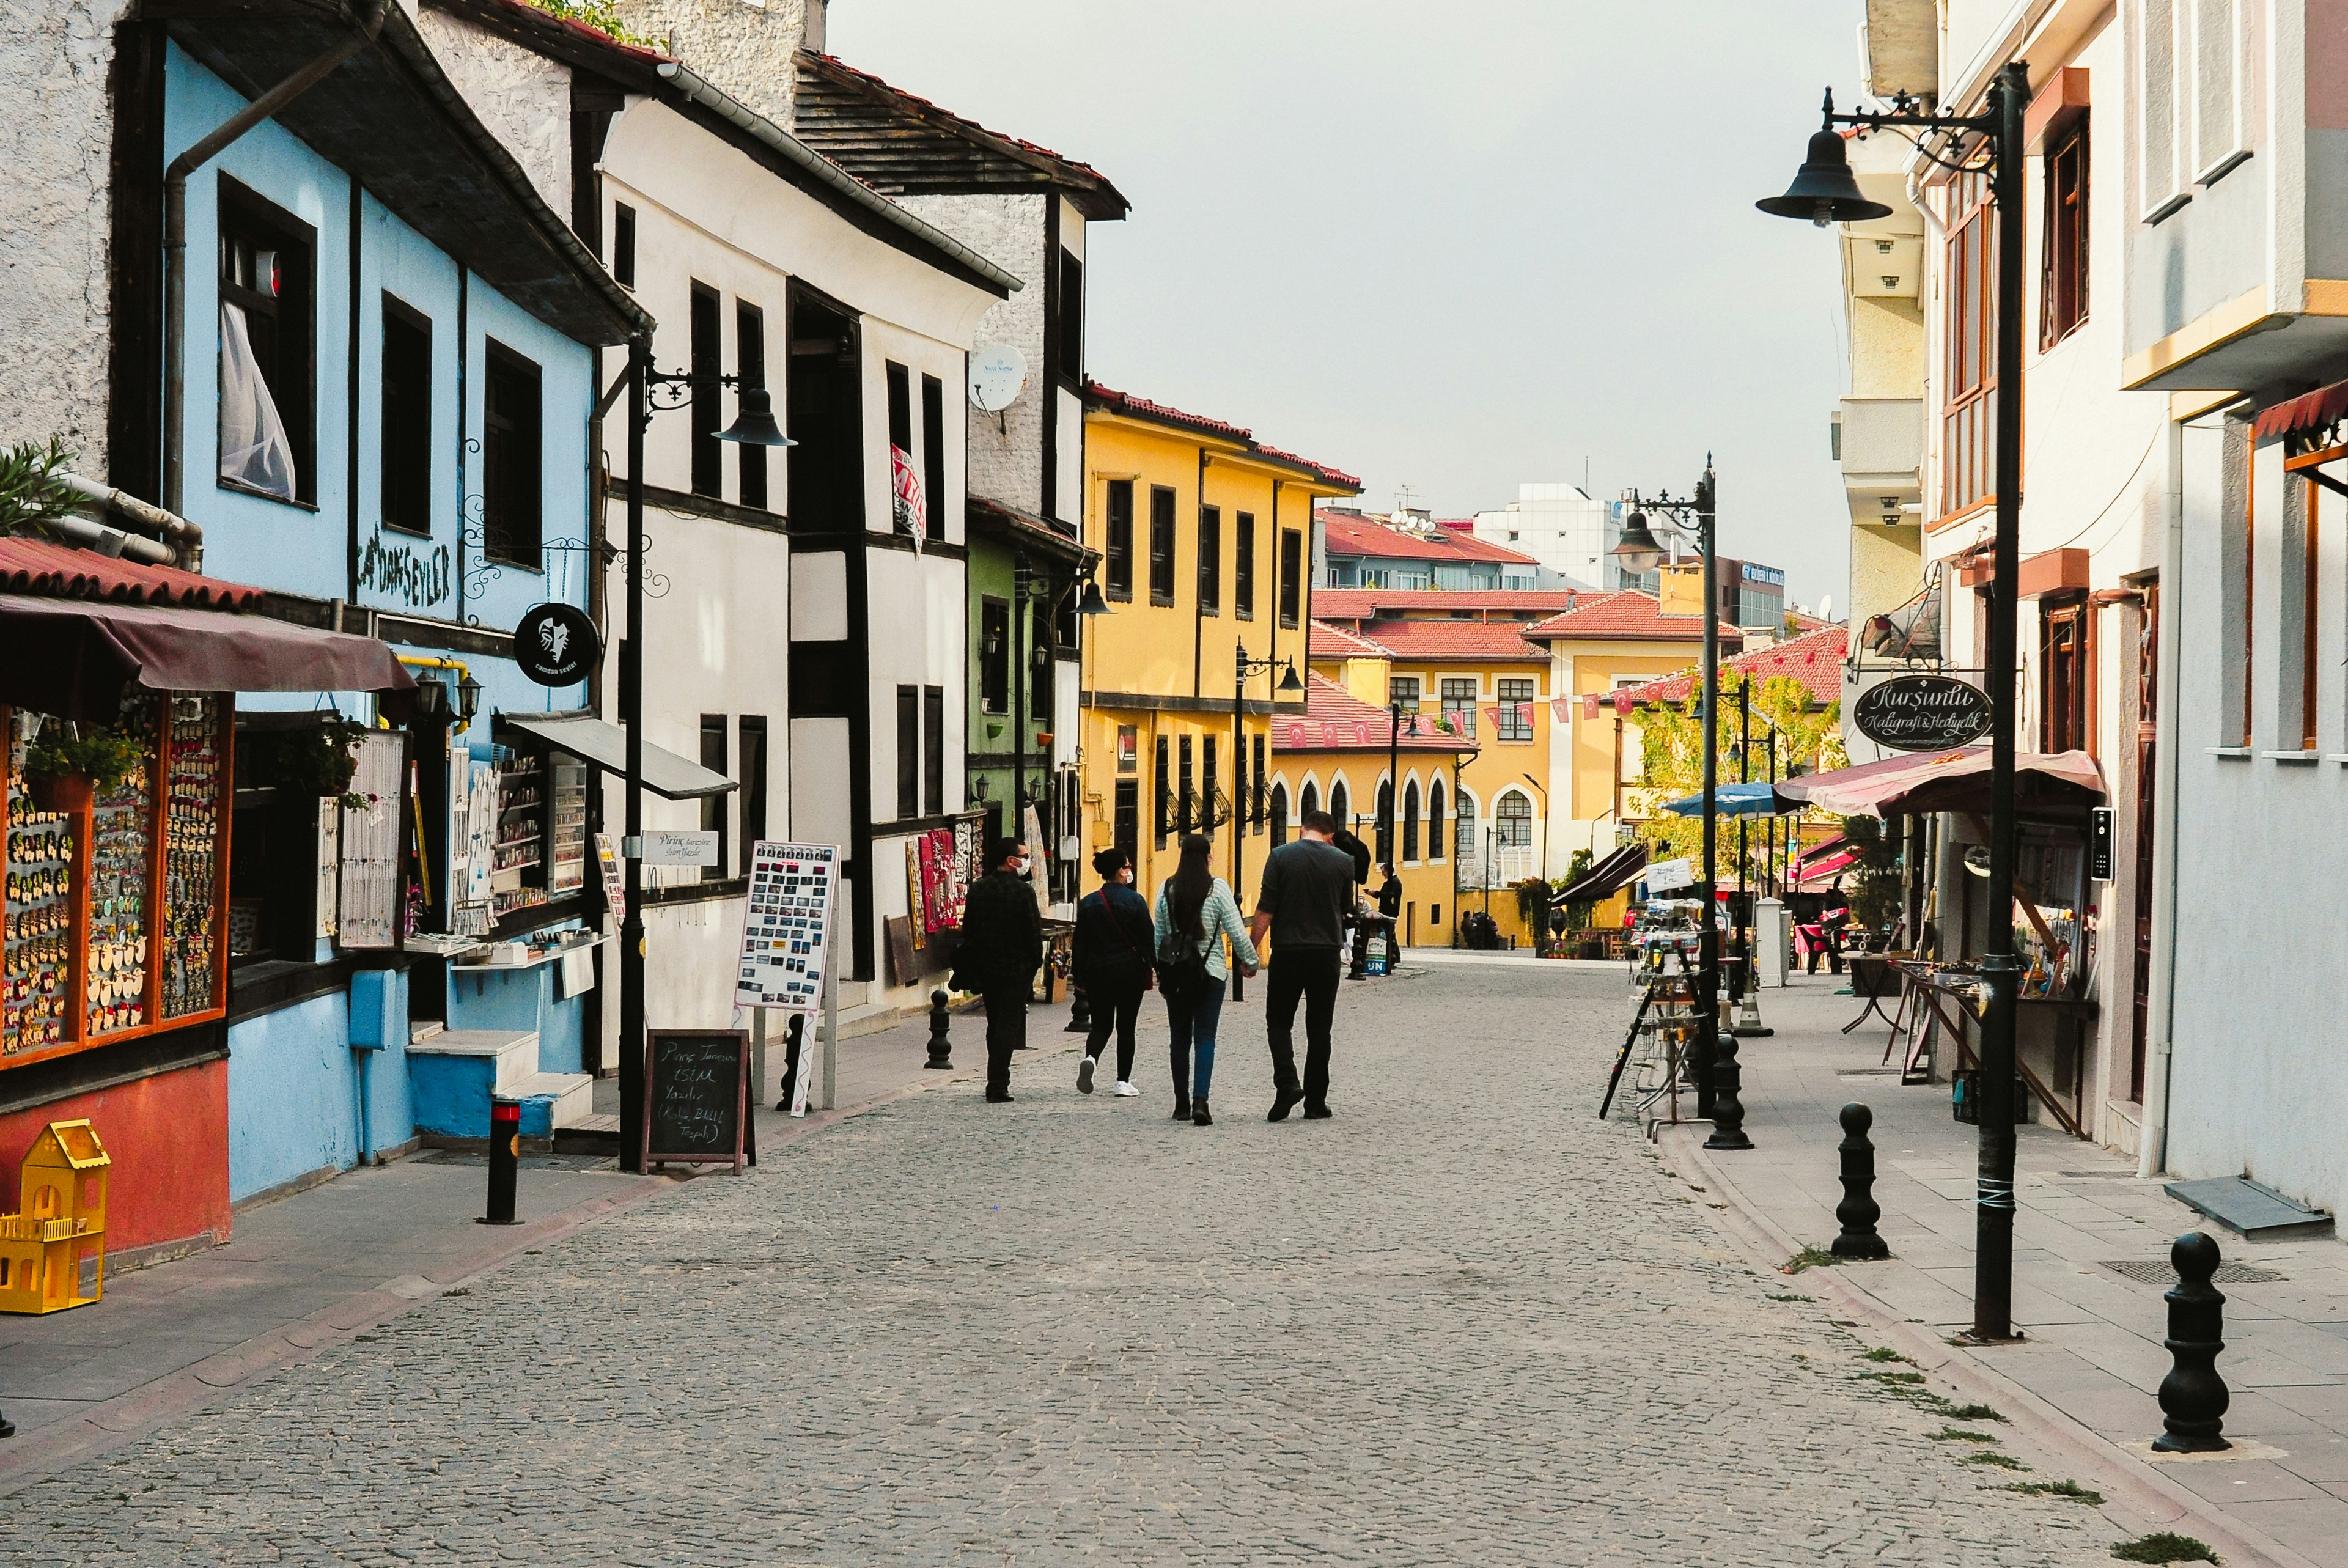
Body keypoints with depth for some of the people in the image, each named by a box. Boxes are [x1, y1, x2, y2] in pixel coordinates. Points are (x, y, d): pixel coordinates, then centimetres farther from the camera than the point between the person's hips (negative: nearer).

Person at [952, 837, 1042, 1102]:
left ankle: (998, 1081, 22)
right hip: (1017, 969, -5)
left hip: (986, 968, 5)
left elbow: (968, 930, 8)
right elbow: (1034, 933, -12)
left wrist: (974, 968, 14)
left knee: (994, 1026, 16)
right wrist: (1035, 965, 2)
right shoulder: (1023, 891, -13)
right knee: (1008, 1026, -3)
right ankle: (997, 1086, -9)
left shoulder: (978, 889, 4)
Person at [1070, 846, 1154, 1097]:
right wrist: (1149, 972, 3)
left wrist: (1079, 976, 10)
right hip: (1129, 971, -3)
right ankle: (1123, 1081, 6)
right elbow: (1148, 939, -6)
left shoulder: (1088, 903, 3)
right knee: (1126, 1027, 7)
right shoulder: (1134, 901, -8)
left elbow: (1080, 942, 5)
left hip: (1096, 973, 3)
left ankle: (1090, 1058, -20)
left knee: (1101, 1025, 10)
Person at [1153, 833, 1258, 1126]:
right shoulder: (1217, 888, -7)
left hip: (1175, 973, 3)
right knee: (1205, 1038, -2)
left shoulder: (1167, 889, 2)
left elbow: (1159, 934, 6)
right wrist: (1249, 961, 6)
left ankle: (1182, 1104, 16)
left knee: (1180, 1038, 12)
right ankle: (1200, 1100, -17)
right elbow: (1237, 930, -7)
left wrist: (1159, 967, 16)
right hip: (1210, 972, -3)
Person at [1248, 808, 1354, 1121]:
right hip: (1327, 952, 2)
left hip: (1288, 951, -2)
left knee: (1279, 1021, 10)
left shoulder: (1280, 857, -4)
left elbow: (1265, 910, -7)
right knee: (1319, 1027, 9)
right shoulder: (1343, 862, 2)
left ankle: (1287, 1083, -10)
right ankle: (1315, 1102, 9)